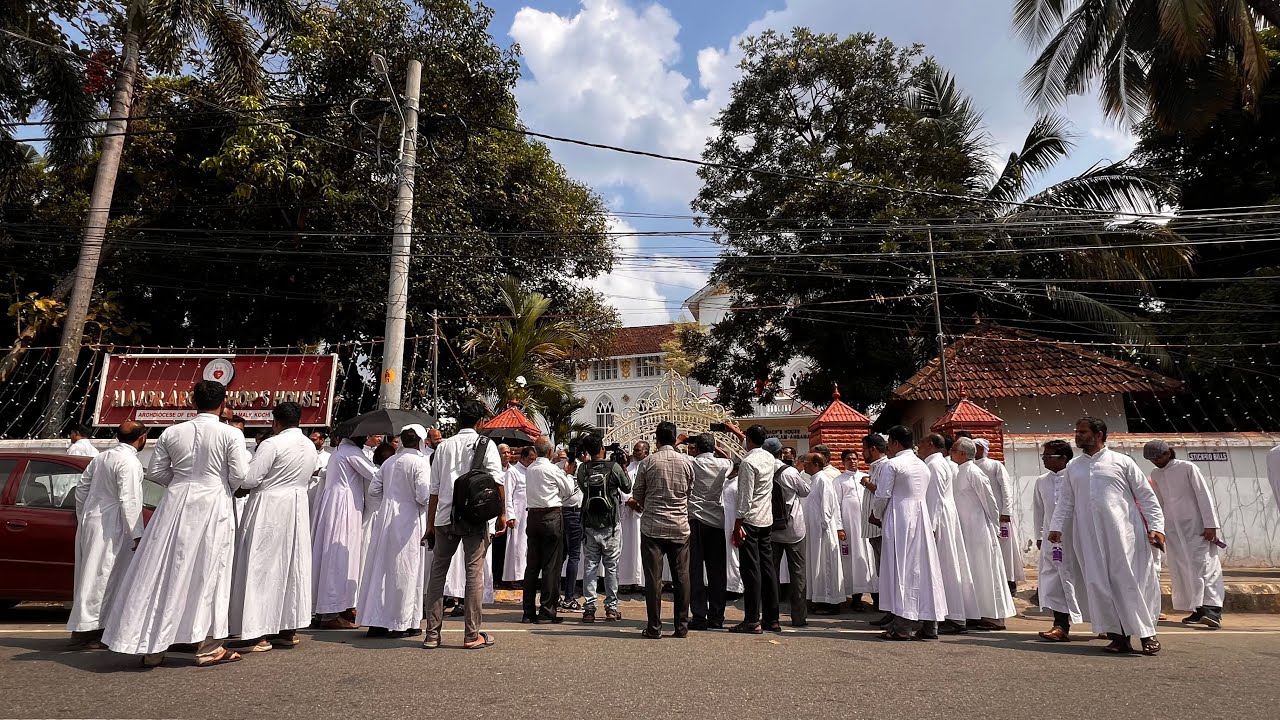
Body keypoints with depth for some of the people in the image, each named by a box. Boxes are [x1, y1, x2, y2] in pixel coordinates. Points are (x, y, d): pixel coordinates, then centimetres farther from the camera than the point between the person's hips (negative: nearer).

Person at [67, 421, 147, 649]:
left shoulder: (100, 457, 12)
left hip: (89, 521, 9)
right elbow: (128, 501, -20)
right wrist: (136, 535, -16)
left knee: (90, 574, 16)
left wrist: (82, 518, 27)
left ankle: (82, 628, 26)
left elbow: (81, 487, 18)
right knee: (99, 576, -3)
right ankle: (85, 630, 3)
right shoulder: (129, 463, -16)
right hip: (109, 527, -9)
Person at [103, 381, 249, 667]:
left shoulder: (171, 433, 2)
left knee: (164, 571, 10)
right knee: (208, 572, 6)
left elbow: (155, 471, 7)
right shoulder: (231, 434, -9)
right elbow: (239, 475, -10)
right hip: (213, 505, -3)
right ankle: (207, 647, 13)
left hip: (176, 504, 3)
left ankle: (152, 647, 17)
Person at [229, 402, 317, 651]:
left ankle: (261, 634, 3)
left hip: (268, 508, -7)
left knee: (262, 567, 1)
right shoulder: (310, 446, 8)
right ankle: (289, 629, 20)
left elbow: (249, 479, -16)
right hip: (298, 507, 7)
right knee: (292, 565, 12)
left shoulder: (272, 444, -14)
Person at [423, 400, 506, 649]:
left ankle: (432, 633, 15)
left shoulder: (443, 446, 10)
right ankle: (472, 635, 7)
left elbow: (434, 489, 9)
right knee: (474, 573, 3)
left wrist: (430, 524, 13)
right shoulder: (486, 445, 1)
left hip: (445, 517, 3)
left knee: (437, 573, 13)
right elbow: (497, 481, -7)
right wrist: (502, 513, 2)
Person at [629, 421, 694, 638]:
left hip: (652, 526, -2)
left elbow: (637, 495, 5)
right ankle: (682, 626, 13)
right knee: (681, 577, 9)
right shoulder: (686, 462, 1)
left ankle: (654, 628, 5)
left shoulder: (647, 462, -5)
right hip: (680, 526, 2)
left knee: (653, 577, 3)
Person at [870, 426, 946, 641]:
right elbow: (924, 494, 14)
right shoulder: (923, 465, 12)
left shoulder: (891, 464, -10)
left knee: (901, 567, -2)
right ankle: (929, 624, 15)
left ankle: (903, 625, -1)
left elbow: (883, 494, -12)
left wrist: (871, 485, 7)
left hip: (900, 518, -7)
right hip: (922, 517, 7)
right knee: (922, 566, 10)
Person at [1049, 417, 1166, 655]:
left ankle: (1147, 633, 11)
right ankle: (1119, 636, 10)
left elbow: (1147, 496, 4)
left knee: (1131, 581, -2)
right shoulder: (1073, 467, 14)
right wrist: (1056, 527, 5)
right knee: (1099, 584, 1)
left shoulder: (1122, 462, 4)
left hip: (1124, 533, -3)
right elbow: (1065, 500, 15)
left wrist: (1156, 527, -6)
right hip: (1089, 536, 3)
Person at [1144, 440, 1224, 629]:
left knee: (1204, 564, -10)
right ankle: (1198, 610, 9)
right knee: (1181, 569, 3)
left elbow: (1204, 495, -8)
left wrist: (1210, 525, -13)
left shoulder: (1187, 468, -5)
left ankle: (1213, 609, -15)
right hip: (1173, 528, 5)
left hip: (1196, 525, -5)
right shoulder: (1155, 474, 10)